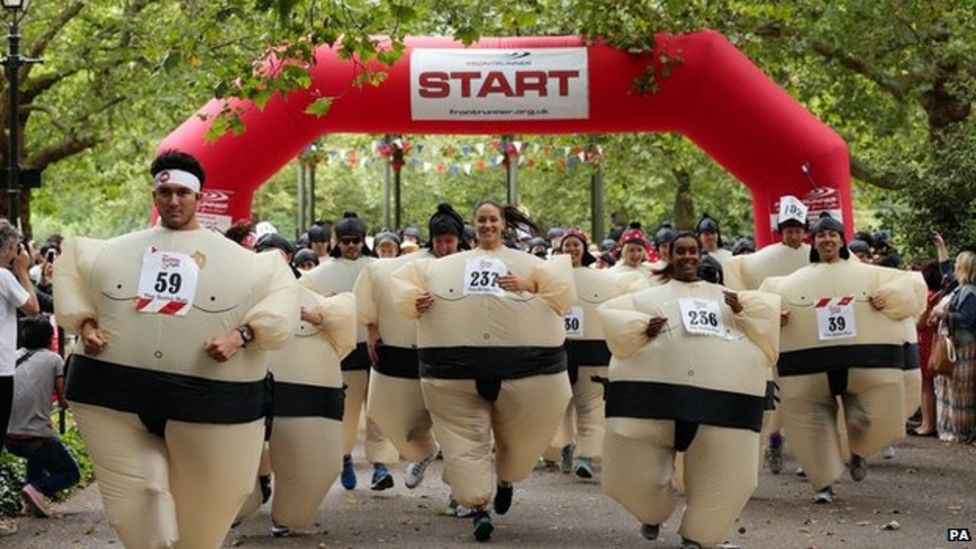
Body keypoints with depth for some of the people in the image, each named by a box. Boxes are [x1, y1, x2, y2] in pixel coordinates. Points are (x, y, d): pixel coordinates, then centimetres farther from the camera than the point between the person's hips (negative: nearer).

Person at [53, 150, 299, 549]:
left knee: (204, 502, 7)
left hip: (207, 397, 0)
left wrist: (242, 335, -11)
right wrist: (84, 324, 4)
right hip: (116, 390, 0)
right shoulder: (117, 251, 11)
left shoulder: (234, 259, 6)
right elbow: (72, 271, 20)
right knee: (134, 499, -2)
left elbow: (280, 289, 4)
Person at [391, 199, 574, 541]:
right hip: (458, 366, 0)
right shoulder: (447, 266, 17)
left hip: (521, 363, 0)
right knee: (467, 437, -2)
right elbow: (406, 283, 14)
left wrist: (531, 287, -12)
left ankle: (506, 479, 30)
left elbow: (562, 291, 3)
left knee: (518, 434, 9)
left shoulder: (526, 264, 15)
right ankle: (479, 506, 1)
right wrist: (416, 301, -6)